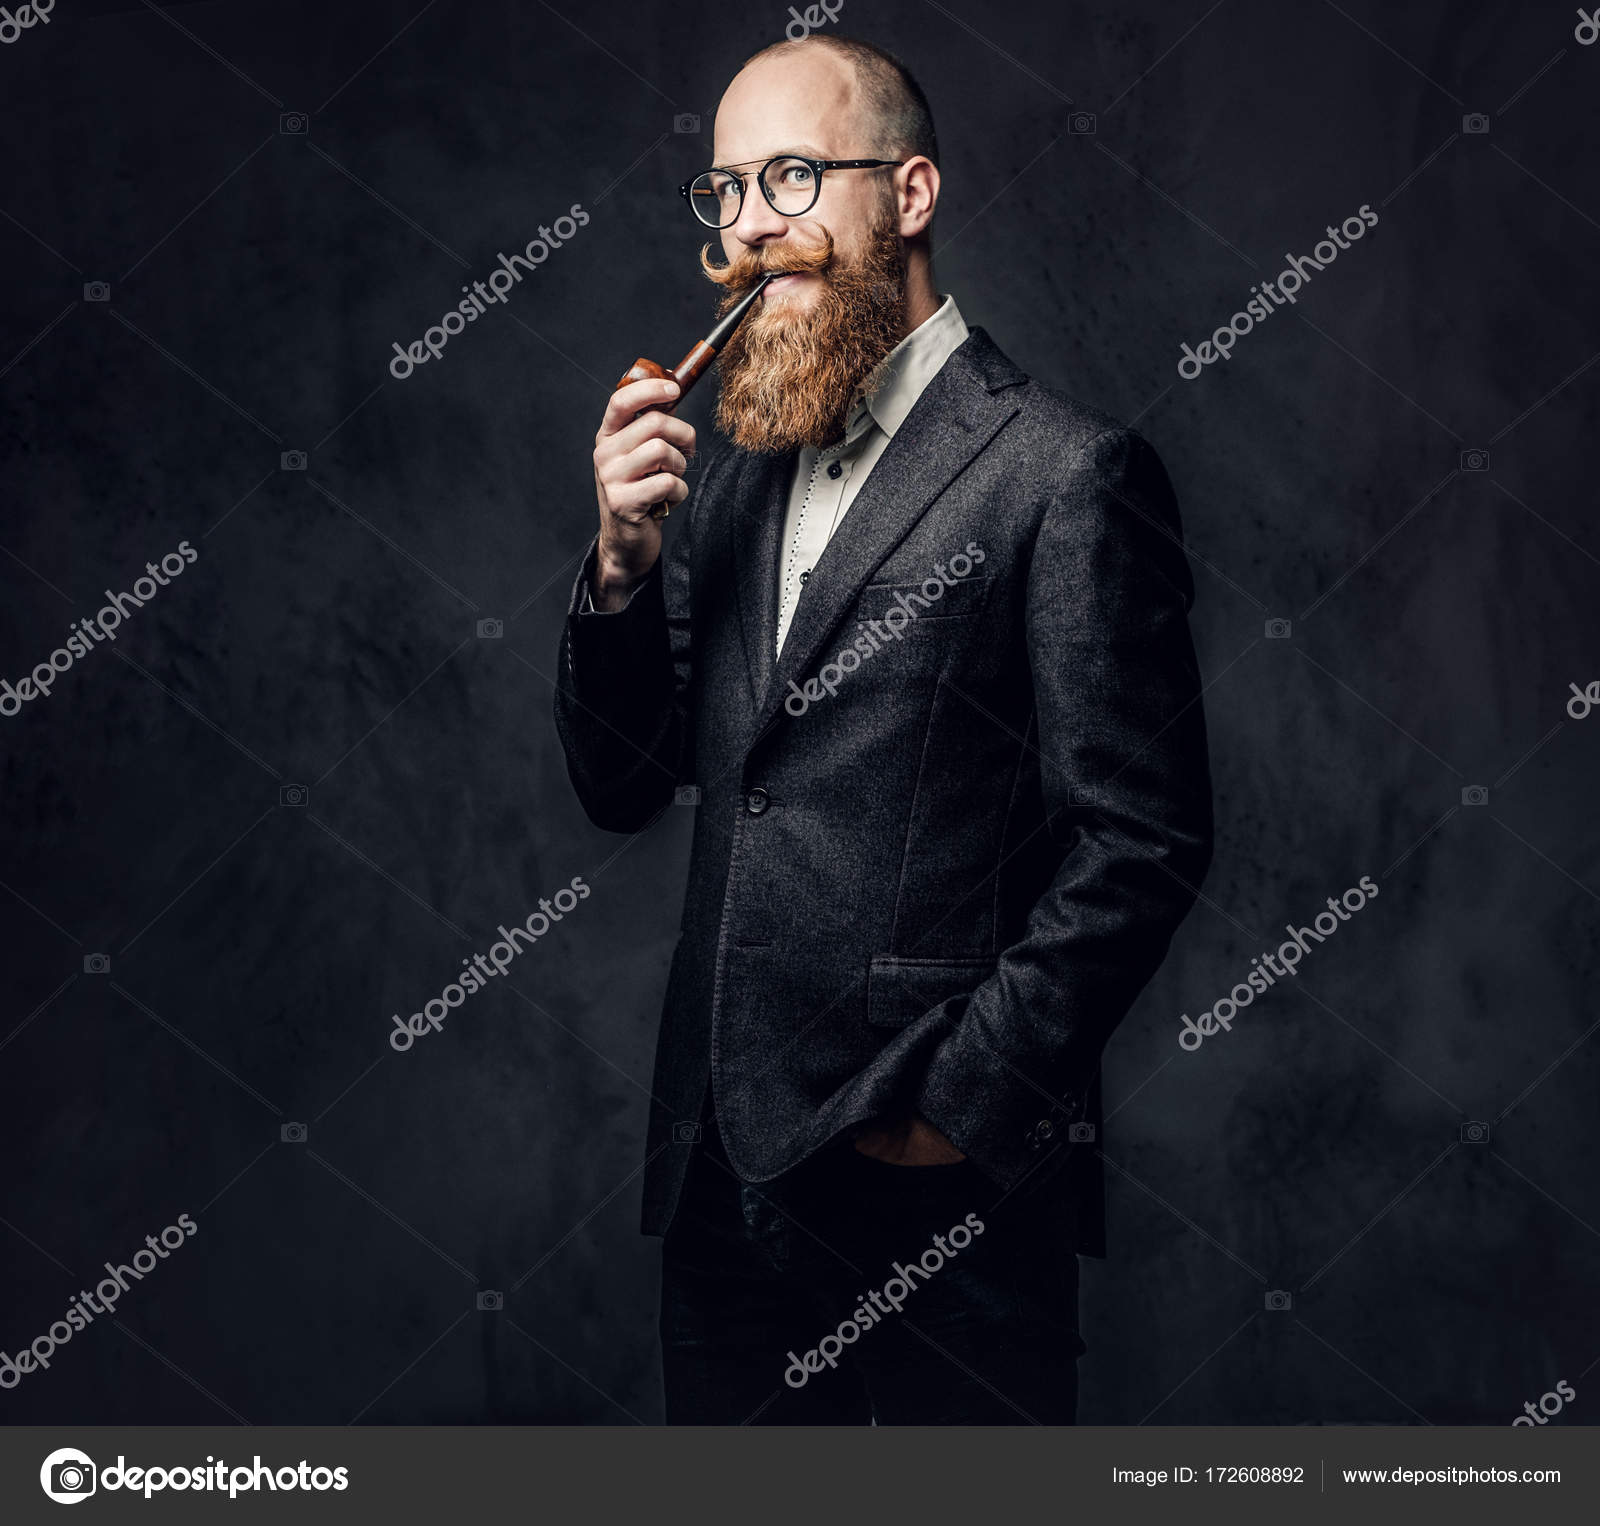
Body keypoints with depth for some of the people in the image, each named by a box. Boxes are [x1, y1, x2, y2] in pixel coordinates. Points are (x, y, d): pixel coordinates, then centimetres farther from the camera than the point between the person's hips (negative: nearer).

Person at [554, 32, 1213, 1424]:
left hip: (945, 1184, -6)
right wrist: (625, 562, -4)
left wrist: (960, 1103, -11)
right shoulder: (727, 475, 11)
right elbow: (622, 789, 12)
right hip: (724, 1168, 6)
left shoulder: (1064, 471, -9)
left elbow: (1143, 841, -11)